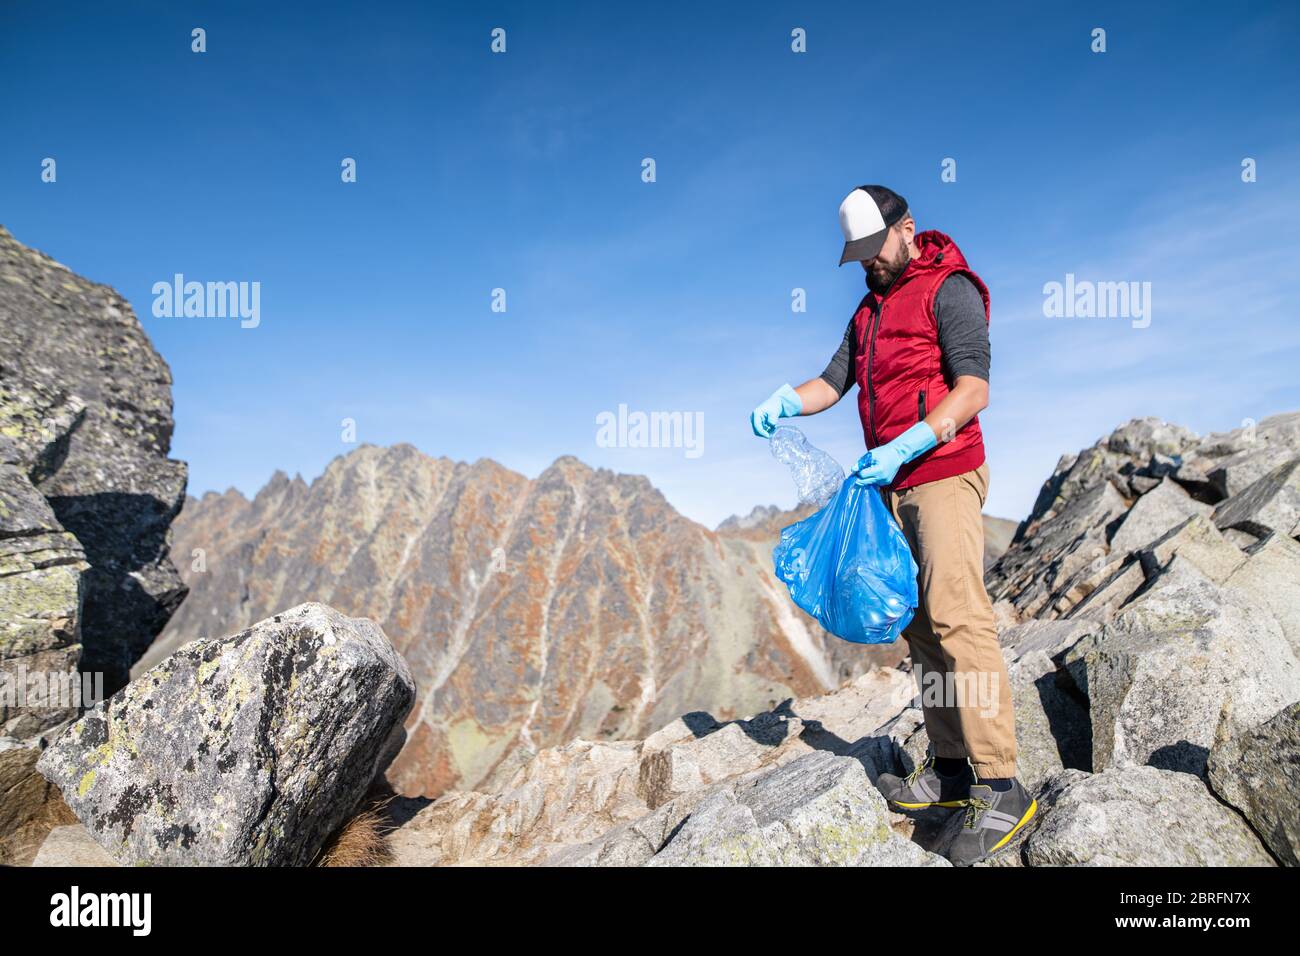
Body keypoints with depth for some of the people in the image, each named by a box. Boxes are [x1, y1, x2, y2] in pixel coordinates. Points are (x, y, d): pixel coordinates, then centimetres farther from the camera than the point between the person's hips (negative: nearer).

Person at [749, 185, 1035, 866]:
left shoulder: (948, 289, -3)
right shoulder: (870, 308, 22)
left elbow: (973, 389, -13)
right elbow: (835, 380, 17)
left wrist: (904, 447, -23)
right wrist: (785, 401, -3)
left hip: (944, 475, -8)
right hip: (895, 486, 8)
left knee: (957, 615, -16)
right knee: (919, 624, 5)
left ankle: (1000, 790, -13)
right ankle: (949, 768, 11)